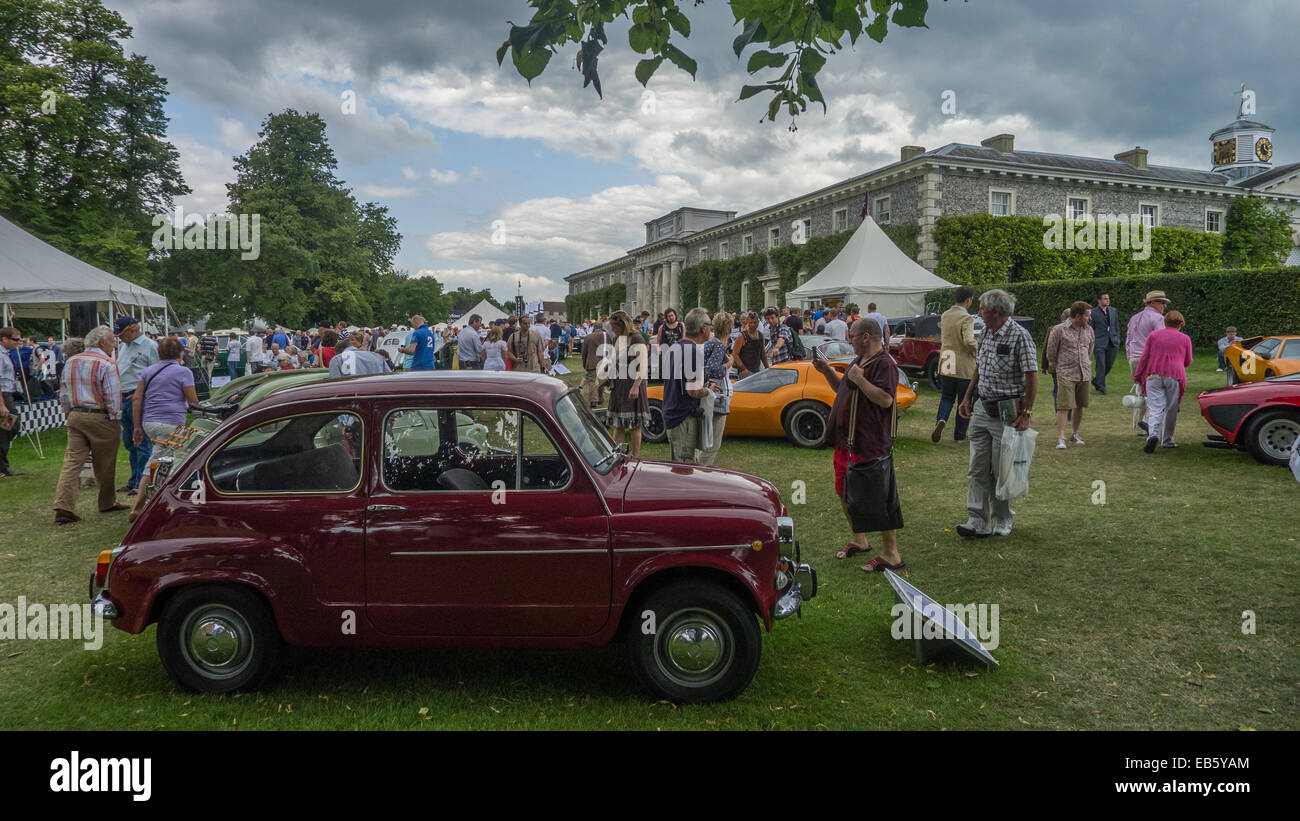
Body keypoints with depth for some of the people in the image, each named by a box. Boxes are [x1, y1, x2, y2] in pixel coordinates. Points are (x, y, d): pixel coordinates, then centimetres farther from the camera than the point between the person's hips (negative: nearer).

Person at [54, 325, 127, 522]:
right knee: (104, 465, 8)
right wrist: (115, 419, -5)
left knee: (72, 461, 1)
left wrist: (70, 413, 23)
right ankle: (107, 503, 21)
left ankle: (62, 507, -9)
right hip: (100, 418, -6)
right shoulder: (107, 364, -10)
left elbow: (63, 393, 17)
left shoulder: (71, 362, 12)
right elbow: (113, 396, -14)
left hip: (75, 416, 6)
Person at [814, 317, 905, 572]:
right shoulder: (859, 361, 16)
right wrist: (827, 372, 13)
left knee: (877, 500, -5)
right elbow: (843, 389, 27)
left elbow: (885, 399, -27)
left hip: (870, 446, -10)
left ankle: (891, 555, 4)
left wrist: (859, 379, -22)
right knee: (846, 494, 20)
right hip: (847, 441, 11)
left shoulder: (884, 363, -15)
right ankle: (859, 541, 37)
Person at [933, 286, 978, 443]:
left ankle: (941, 419, -9)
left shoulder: (945, 315, 4)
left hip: (946, 365, 5)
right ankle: (959, 435, 17)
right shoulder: (967, 318, -17)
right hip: (964, 367, -5)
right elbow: (969, 341, -28)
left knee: (947, 397, 18)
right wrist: (978, 352, -11)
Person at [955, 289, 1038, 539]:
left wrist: (1026, 413, -17)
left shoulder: (1019, 336, -14)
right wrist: (967, 399, 16)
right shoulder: (985, 333, 10)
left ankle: (1003, 521, 20)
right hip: (981, 409, 7)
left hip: (1006, 413, -7)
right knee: (977, 469, 4)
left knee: (1002, 471, 4)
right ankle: (978, 521, 7)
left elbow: (1032, 377, -15)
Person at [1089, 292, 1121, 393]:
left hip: (1112, 343, 5)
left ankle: (1096, 381, 29)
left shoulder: (1113, 311, 12)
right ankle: (1101, 388, 4)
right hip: (1099, 344, -5)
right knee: (1101, 366, -5)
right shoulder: (1093, 313, -4)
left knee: (1109, 365, 8)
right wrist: (1091, 343, -7)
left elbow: (1117, 327, 16)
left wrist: (1117, 341, 10)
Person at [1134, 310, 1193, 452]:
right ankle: (1167, 440, 18)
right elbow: (1187, 362, 17)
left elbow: (1144, 357, 6)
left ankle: (1153, 434, -29)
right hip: (1175, 376, 0)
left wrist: (1137, 376, 11)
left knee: (1155, 408, -6)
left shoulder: (1153, 335, 10)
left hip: (1154, 375, 0)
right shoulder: (1185, 339, 11)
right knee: (1171, 409, 11)